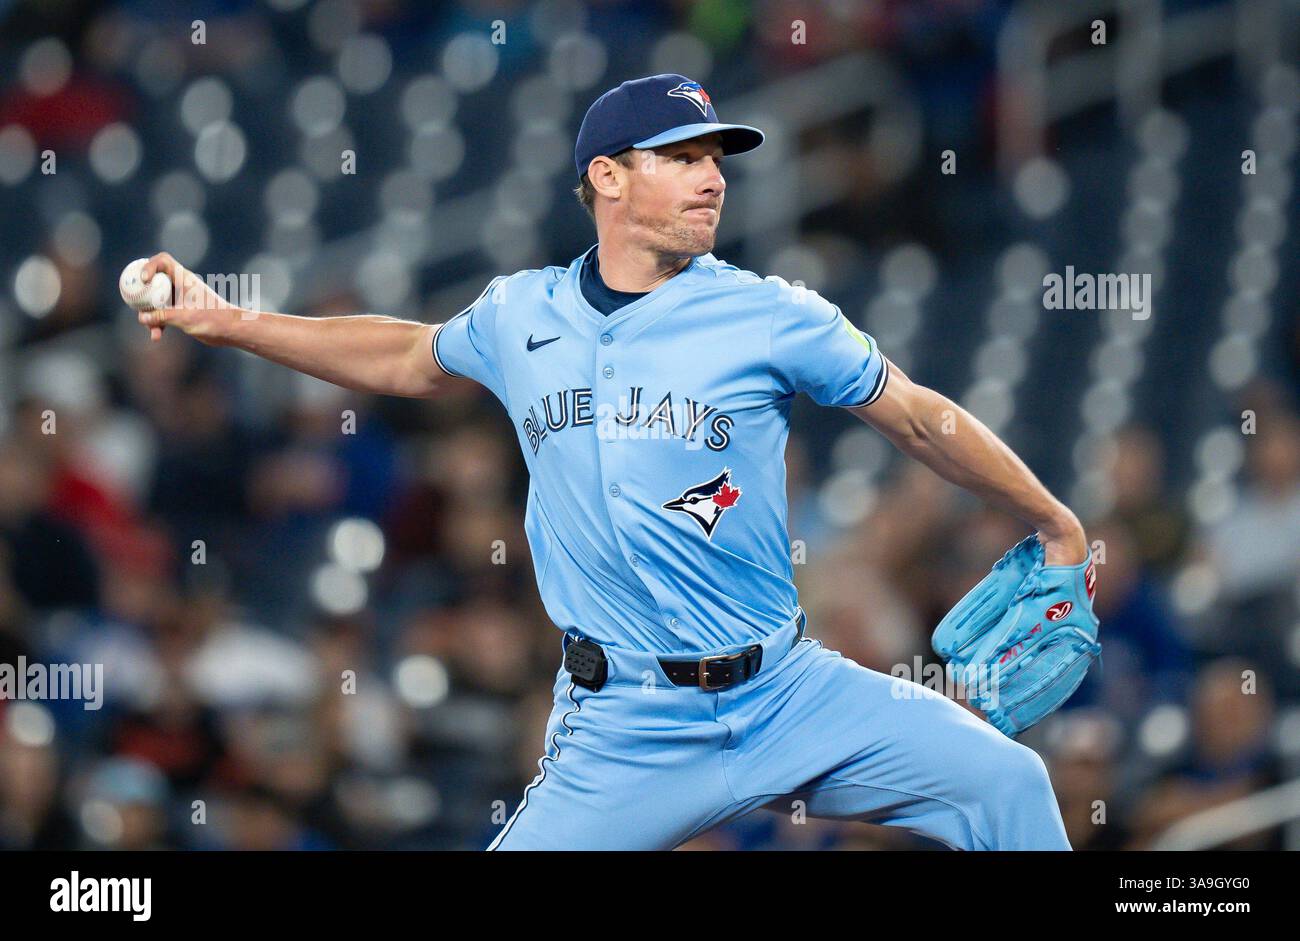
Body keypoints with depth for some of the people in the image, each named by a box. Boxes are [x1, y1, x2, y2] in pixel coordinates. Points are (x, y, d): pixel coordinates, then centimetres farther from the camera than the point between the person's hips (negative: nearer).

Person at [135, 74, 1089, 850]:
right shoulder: (521, 317, 6)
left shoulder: (771, 317, -2)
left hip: (787, 692, -1)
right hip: (625, 734, 1)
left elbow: (919, 418, 8)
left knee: (1006, 782, -14)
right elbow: (414, 359, 27)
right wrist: (229, 322, 26)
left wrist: (1059, 527, 15)